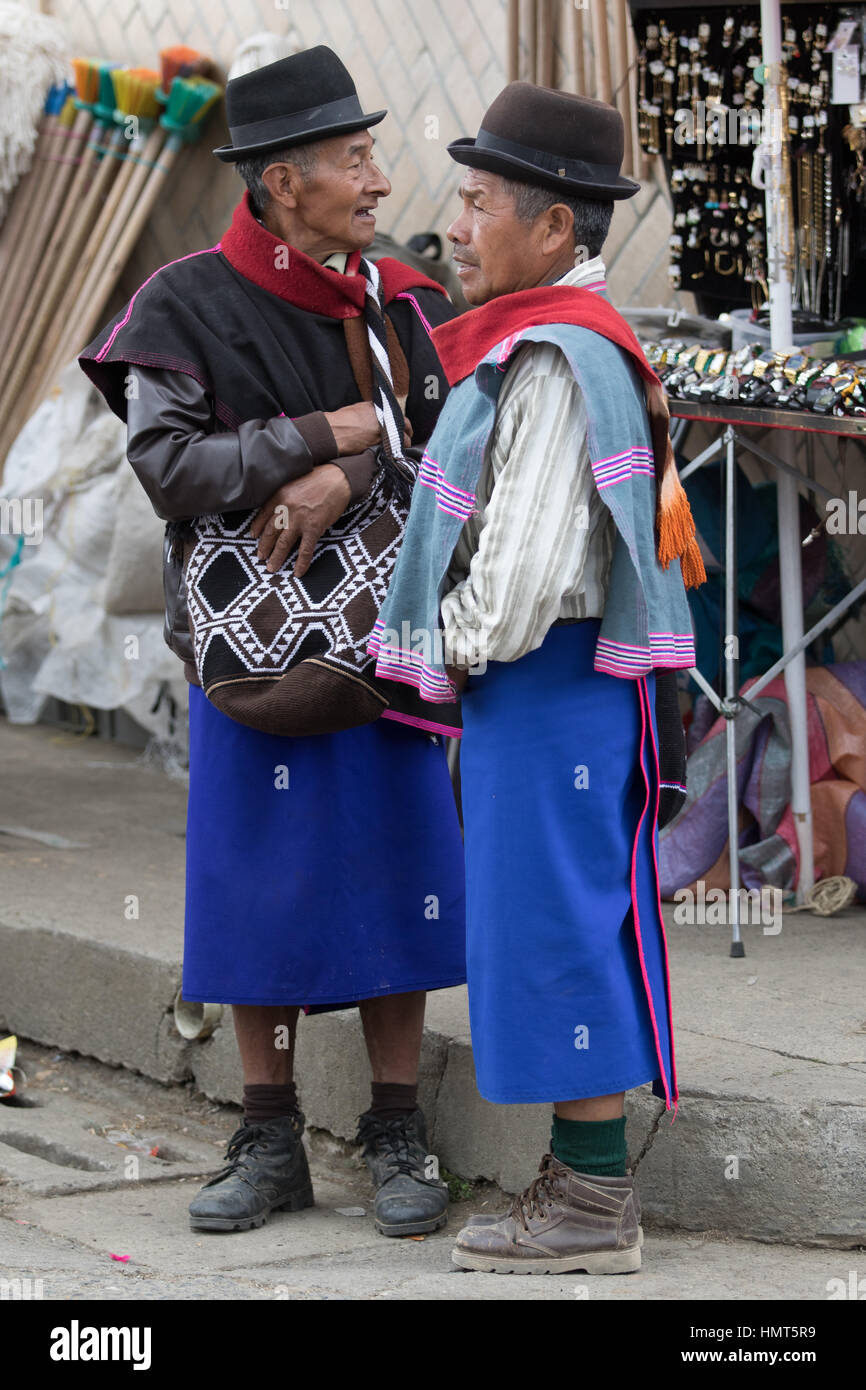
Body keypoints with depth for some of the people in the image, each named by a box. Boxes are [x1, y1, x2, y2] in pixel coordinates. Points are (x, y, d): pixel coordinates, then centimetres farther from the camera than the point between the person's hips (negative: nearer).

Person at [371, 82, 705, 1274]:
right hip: (530, 687, 10)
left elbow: (531, 565, -25)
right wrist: (471, 656, 17)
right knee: (561, 936, 14)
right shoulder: (555, 348, 13)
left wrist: (466, 648, -9)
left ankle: (594, 1209, 2)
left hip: (545, 684, -10)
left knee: (556, 932, -4)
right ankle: (583, 1175, 22)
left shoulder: (557, 363, -20)